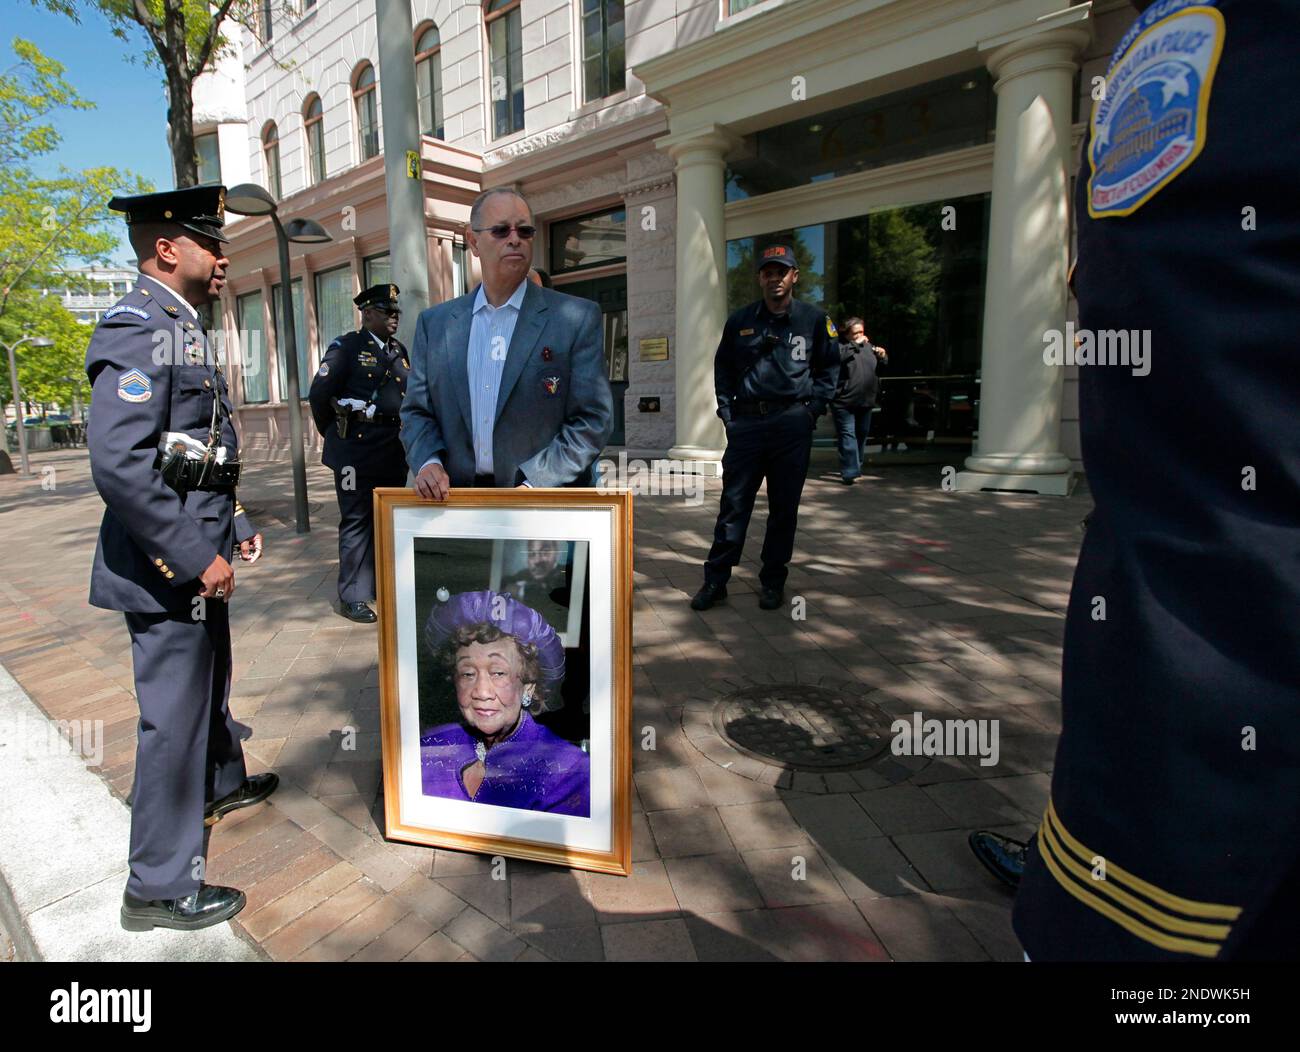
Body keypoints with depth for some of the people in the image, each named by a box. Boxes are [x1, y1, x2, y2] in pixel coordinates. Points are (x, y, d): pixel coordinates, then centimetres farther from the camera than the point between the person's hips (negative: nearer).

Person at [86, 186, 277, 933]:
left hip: (198, 554, 10)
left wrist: (234, 525, 13)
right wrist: (196, 559, -24)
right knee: (173, 715, 2)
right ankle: (160, 887, 19)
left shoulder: (183, 328, 14)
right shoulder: (138, 326, -17)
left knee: (211, 681, 27)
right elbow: (118, 464, -27)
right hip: (165, 566, -10)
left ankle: (221, 783, 51)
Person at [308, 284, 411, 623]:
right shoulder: (346, 347, -4)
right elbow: (319, 394, -6)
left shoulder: (400, 351, 15)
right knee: (356, 523, 0)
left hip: (395, 452, 6)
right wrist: (336, 434, 2)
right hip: (357, 451, -6)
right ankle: (352, 597, 8)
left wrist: (400, 434, 10)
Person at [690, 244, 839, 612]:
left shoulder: (814, 319, 5)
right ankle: (715, 580, 8)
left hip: (792, 425, 0)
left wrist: (814, 407, 1)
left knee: (784, 508, 6)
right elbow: (722, 368, 16)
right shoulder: (740, 320, 9)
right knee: (733, 503, 1)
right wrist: (727, 411, 5)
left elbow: (829, 367, 13)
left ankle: (773, 582, 18)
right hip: (745, 423, 1)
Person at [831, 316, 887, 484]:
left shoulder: (869, 346, 14)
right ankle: (850, 472, -11)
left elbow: (882, 369, 22)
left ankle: (856, 466, 33)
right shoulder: (840, 346, -4)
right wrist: (856, 344, -23)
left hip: (866, 401, 6)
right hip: (844, 402, -6)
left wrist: (883, 356, 0)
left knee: (862, 435, 16)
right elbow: (838, 357, -28)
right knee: (847, 436, -9)